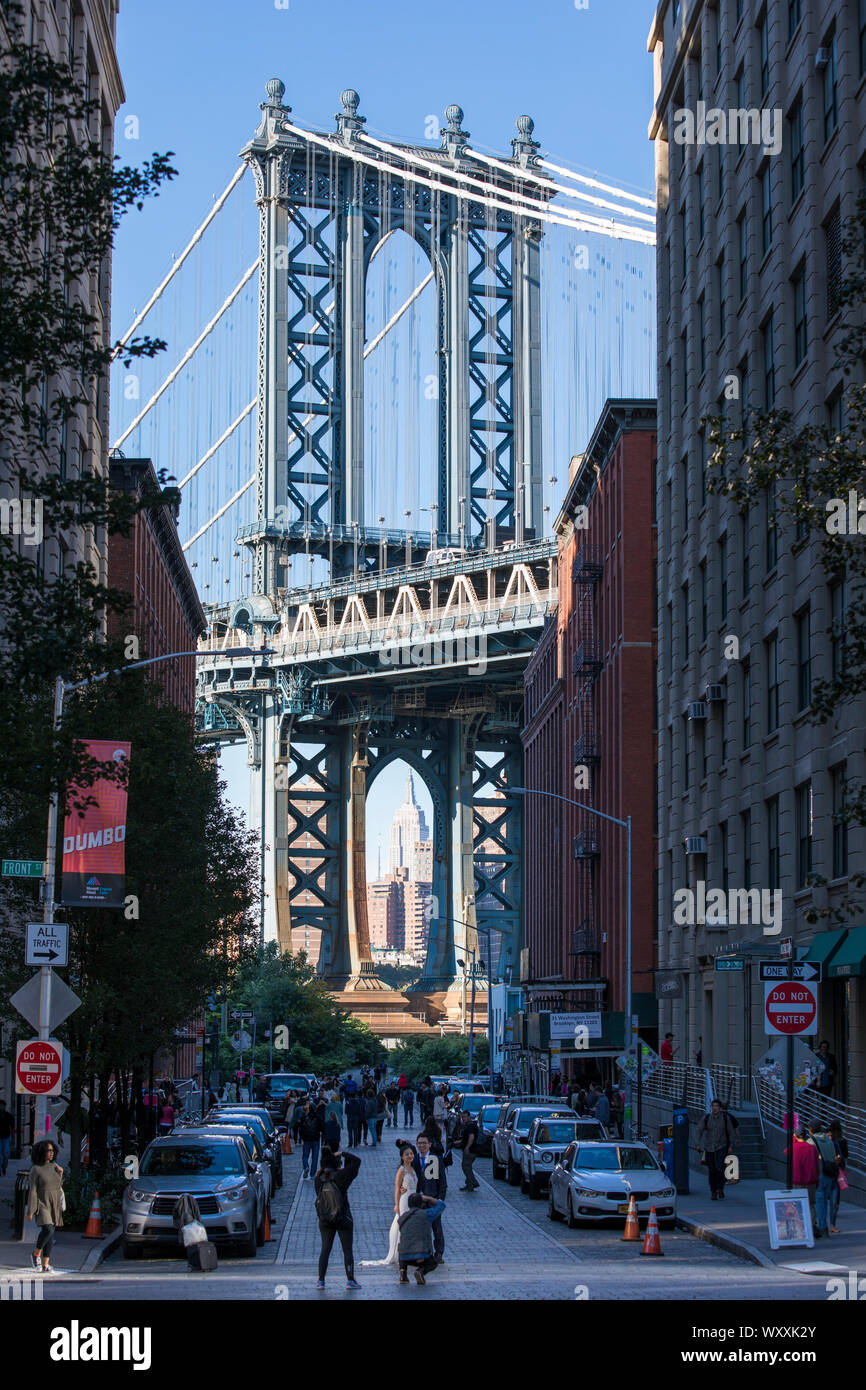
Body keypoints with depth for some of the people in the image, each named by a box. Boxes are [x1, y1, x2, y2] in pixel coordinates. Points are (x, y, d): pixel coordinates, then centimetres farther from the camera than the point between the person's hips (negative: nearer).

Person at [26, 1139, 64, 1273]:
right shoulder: (35, 1170, -8)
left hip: (55, 1205, 6)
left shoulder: (54, 1166, 9)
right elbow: (33, 1191, -10)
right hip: (42, 1205, -6)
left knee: (50, 1236, 2)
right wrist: (30, 1211, -12)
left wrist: (60, 1174, -1)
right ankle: (36, 1254, 0)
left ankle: (45, 1265, 5)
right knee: (47, 1230, -23)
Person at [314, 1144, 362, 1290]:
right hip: (343, 1220, -4)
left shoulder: (319, 1179, -3)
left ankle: (321, 1280, 4)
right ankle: (350, 1280, 2)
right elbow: (356, 1161, -8)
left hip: (325, 1220, 4)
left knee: (325, 1249, 9)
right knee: (348, 1250, 4)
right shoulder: (339, 1177, -13)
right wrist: (342, 1154, 2)